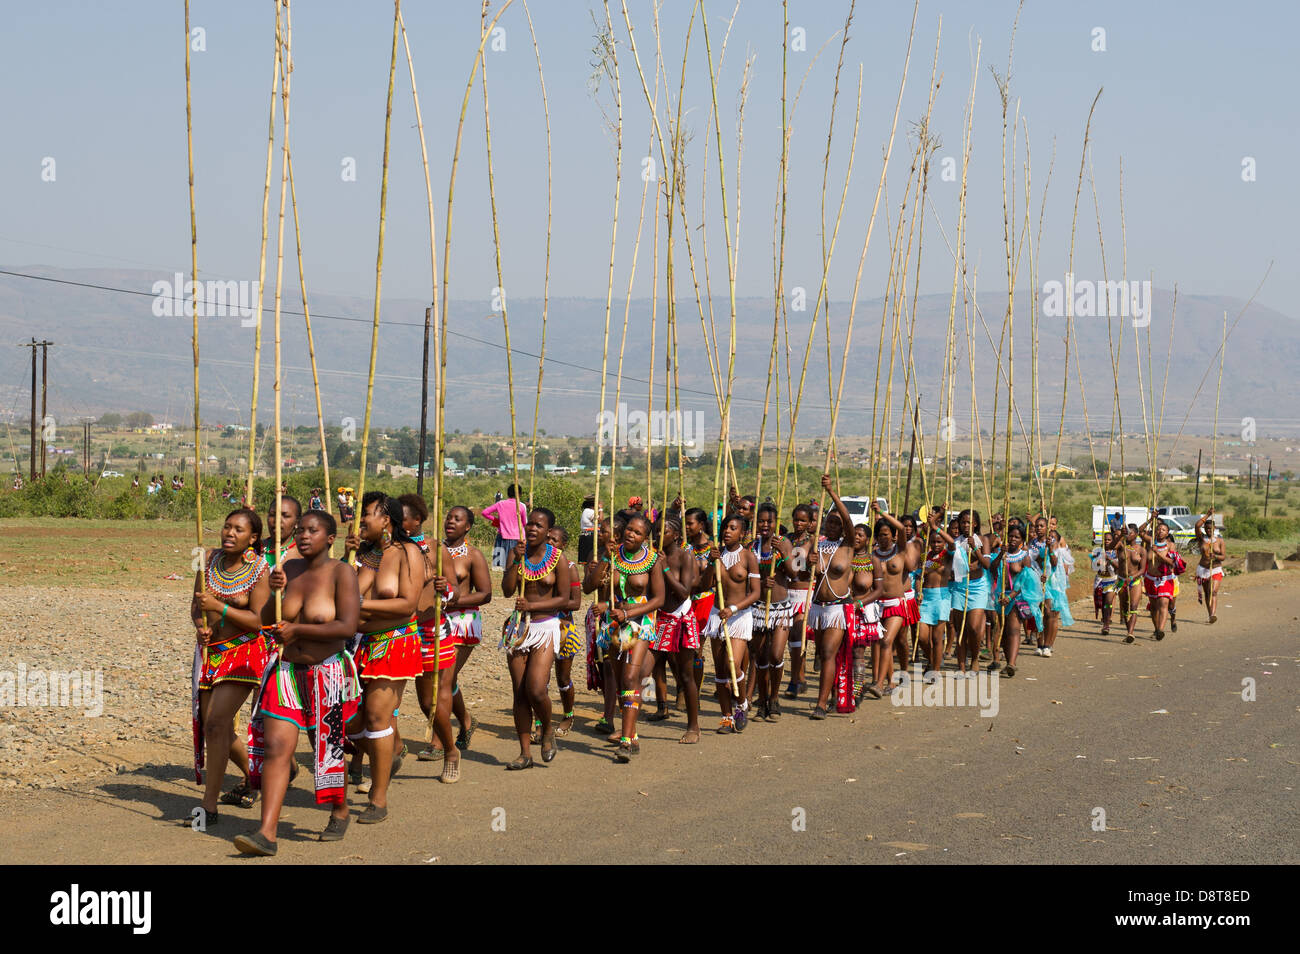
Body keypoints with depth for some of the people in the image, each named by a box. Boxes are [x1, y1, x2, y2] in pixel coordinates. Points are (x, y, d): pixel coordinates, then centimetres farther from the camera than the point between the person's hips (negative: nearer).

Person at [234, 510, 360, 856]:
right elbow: (267, 621, 8)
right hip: (286, 671, 4)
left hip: (328, 675, -4)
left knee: (328, 748, 9)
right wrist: (275, 592, -12)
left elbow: (347, 626, -19)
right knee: (275, 746, -7)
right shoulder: (289, 570, 5)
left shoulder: (341, 573, -11)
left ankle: (340, 811, 36)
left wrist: (297, 629, -17)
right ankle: (267, 833, -11)